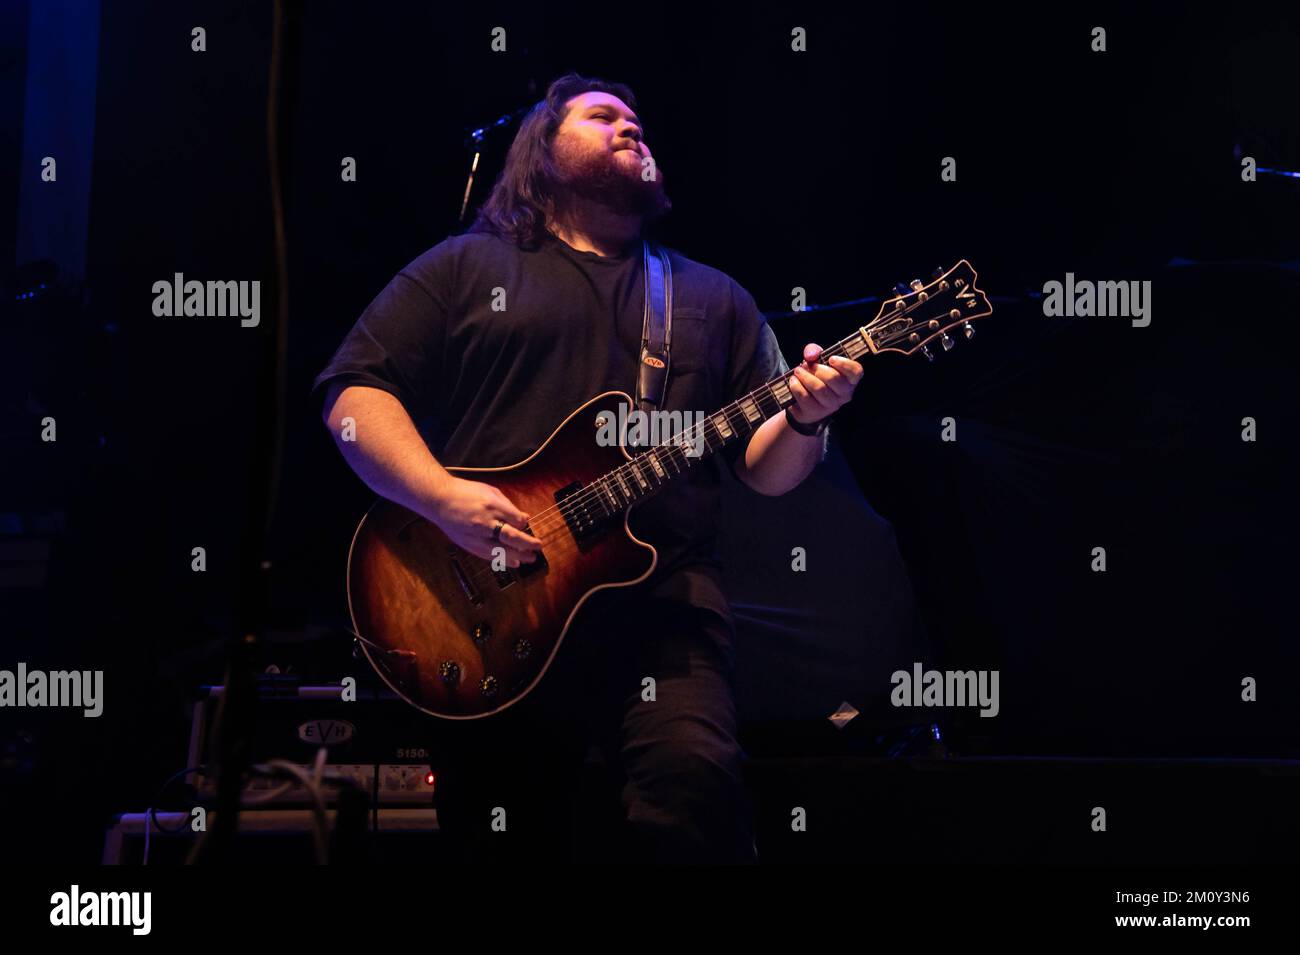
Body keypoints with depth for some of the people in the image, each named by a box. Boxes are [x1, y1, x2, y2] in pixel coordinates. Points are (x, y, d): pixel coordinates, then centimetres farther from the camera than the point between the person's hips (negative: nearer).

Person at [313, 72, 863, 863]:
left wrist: (804, 417, -7)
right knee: (501, 843, 1)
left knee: (696, 783, -26)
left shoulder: (713, 296, 21)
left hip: (664, 607, 1)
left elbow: (765, 468, 17)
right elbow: (356, 391, 4)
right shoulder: (464, 266, 13)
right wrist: (445, 499, -12)